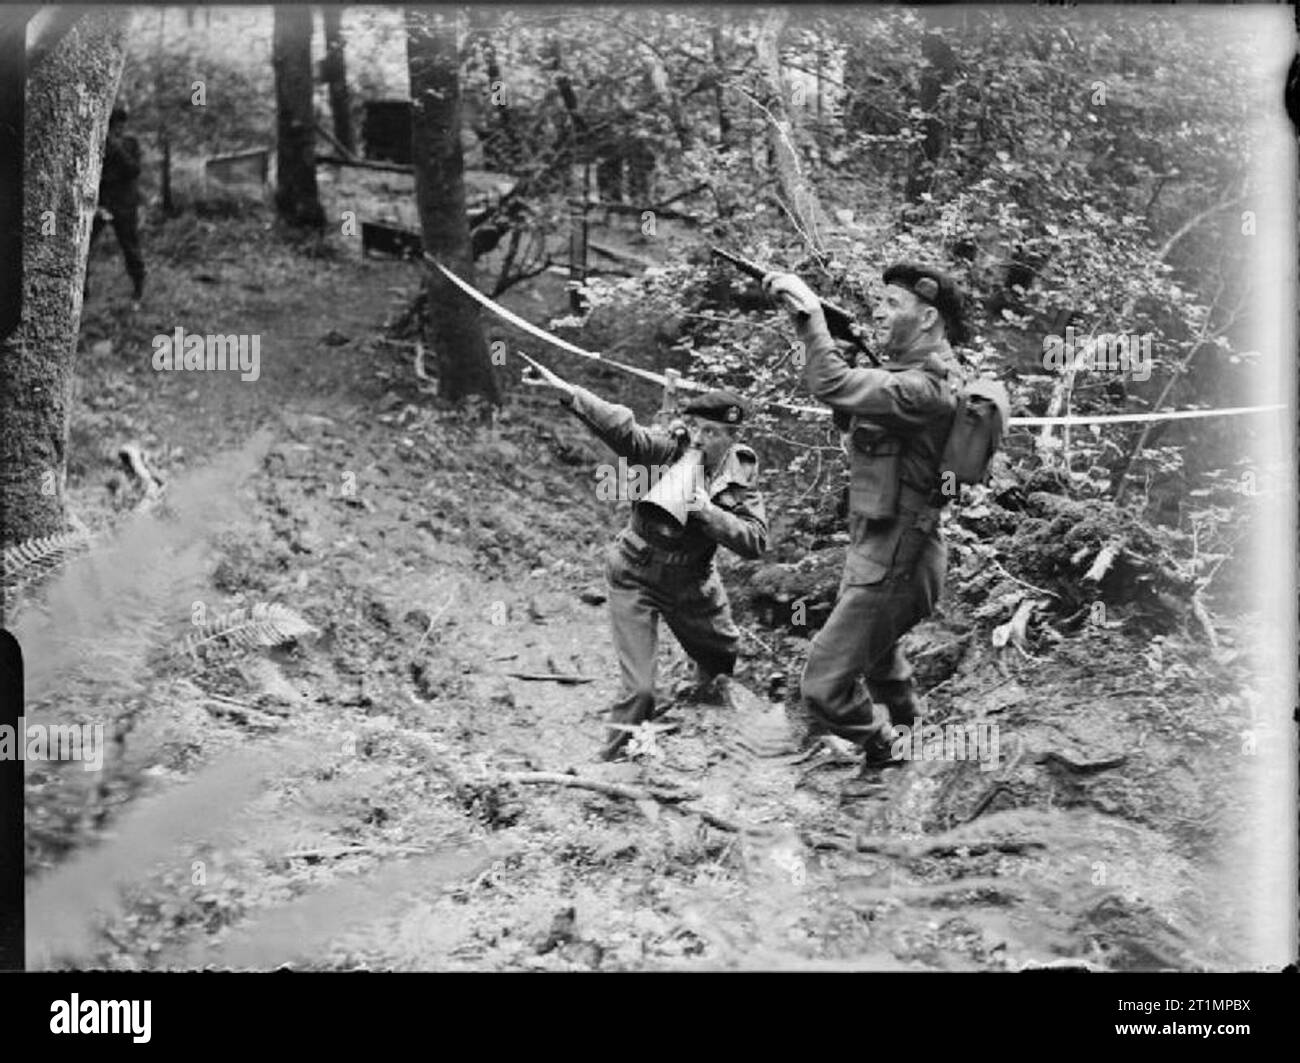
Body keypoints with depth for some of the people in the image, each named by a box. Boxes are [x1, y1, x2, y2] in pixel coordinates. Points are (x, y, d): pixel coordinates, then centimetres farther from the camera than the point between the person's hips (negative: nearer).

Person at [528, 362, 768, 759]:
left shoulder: (739, 480, -9)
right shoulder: (669, 449, -17)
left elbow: (756, 541, -18)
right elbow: (621, 428, -33)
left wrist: (709, 513, -31)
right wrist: (568, 393, -48)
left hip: (692, 585, 4)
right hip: (635, 580, -4)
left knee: (722, 652, 29)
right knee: (639, 689, -10)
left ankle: (710, 685, 65)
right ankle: (614, 754, 11)